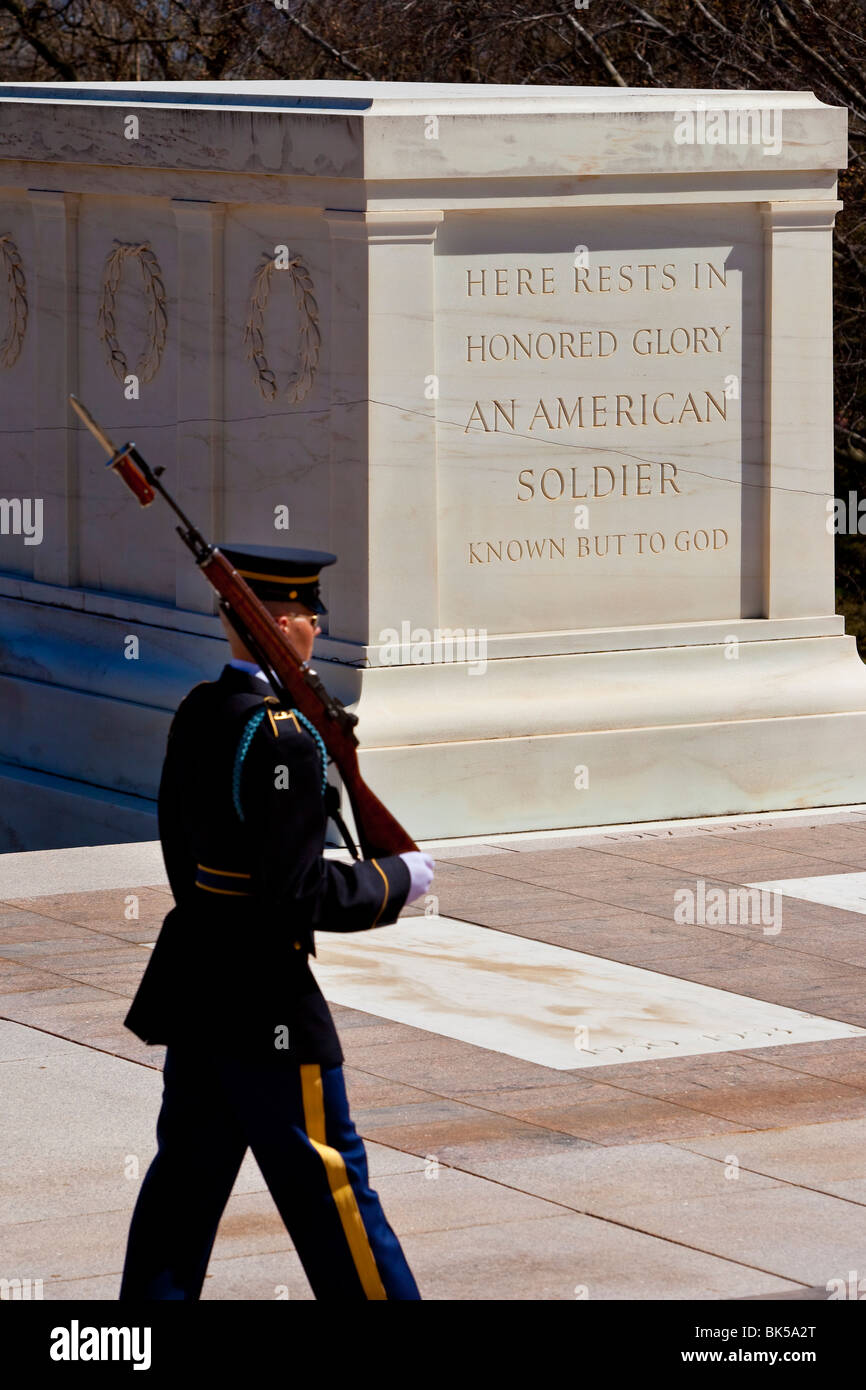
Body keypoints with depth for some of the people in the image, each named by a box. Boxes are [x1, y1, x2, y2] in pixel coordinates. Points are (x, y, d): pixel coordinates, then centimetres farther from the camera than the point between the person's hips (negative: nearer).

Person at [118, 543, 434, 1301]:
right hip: (266, 999, -9)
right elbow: (299, 893, -23)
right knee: (326, 1180, 1)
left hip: (194, 979, 9)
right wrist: (395, 881, -9)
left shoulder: (196, 712, 5)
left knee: (186, 1173, 15)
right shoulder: (284, 737, -22)